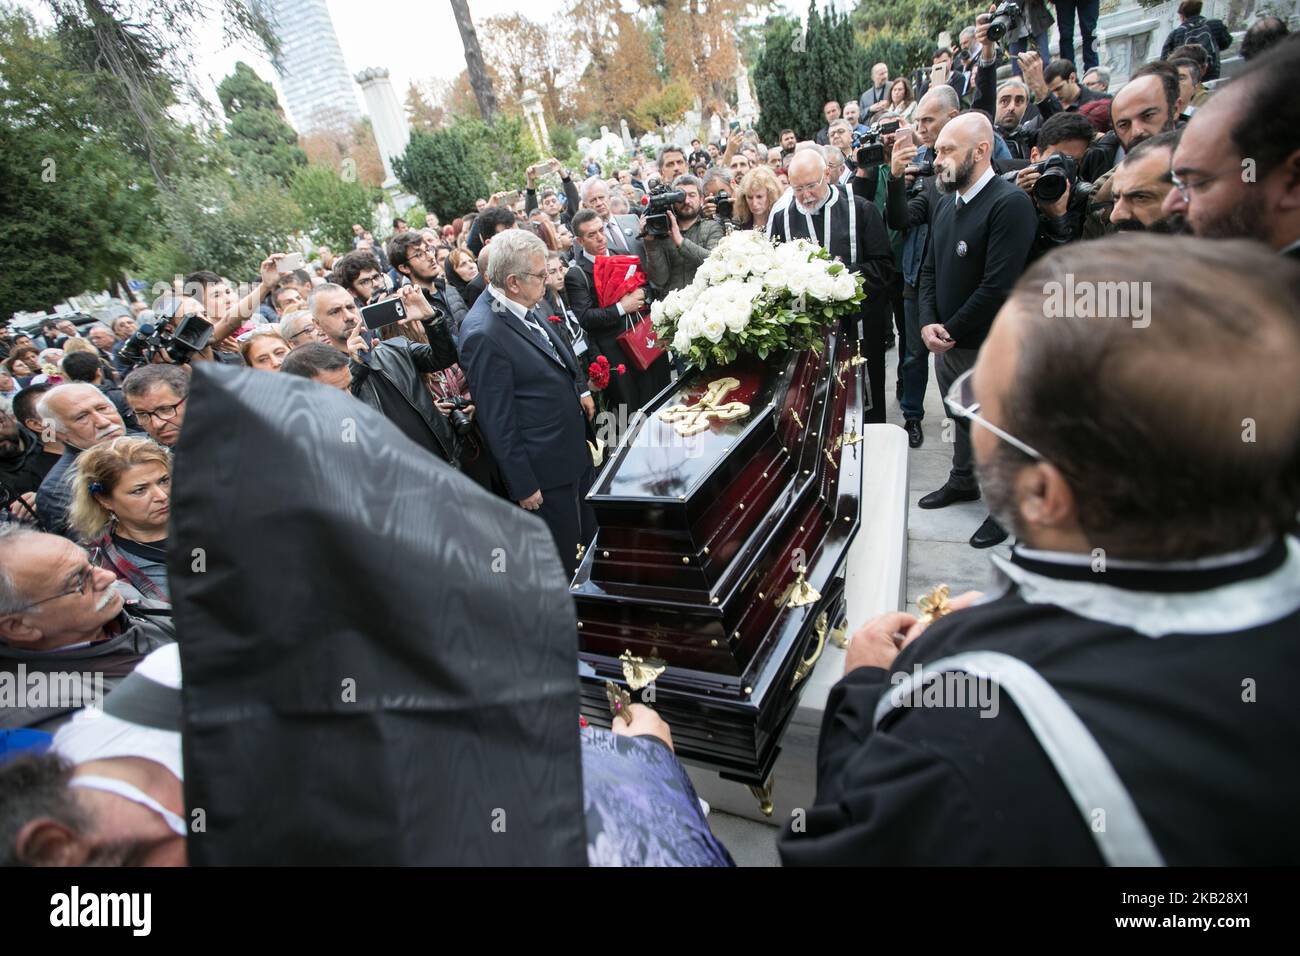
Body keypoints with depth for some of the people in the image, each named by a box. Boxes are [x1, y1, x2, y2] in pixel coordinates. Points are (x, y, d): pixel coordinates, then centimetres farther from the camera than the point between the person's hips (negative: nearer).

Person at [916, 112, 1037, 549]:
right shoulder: (946, 204, 8)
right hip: (946, 343, 7)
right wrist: (928, 323, -5)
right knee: (962, 416, 22)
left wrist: (950, 330, -15)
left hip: (988, 346, -7)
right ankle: (963, 480, 42)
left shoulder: (1010, 203, -18)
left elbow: (998, 286, -24)